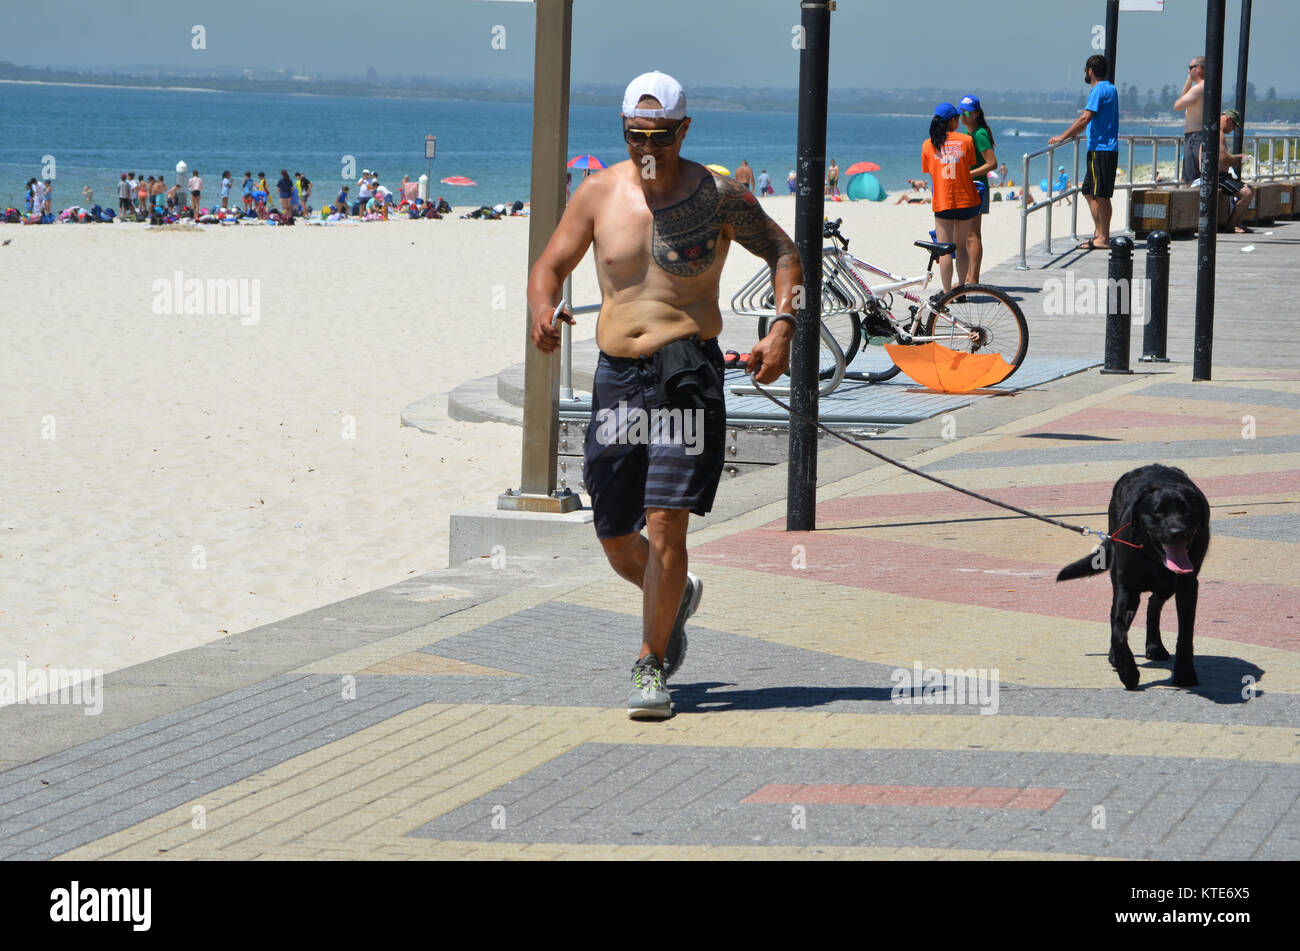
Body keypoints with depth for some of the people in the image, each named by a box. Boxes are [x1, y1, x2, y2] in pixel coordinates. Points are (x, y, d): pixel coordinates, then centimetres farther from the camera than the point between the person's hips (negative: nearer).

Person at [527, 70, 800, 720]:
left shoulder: (719, 198, -2)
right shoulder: (600, 194, 4)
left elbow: (784, 254, 10)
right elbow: (549, 266, 9)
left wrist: (782, 327, -5)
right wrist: (543, 313, -14)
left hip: (687, 370, -3)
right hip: (616, 374, 4)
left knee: (665, 524, -14)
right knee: (617, 544, 10)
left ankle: (651, 668, -1)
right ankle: (676, 596, 43)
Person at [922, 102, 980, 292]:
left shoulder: (928, 144, -1)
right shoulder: (966, 140, -2)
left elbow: (929, 172, 6)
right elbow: (970, 166, 7)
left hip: (942, 203, -1)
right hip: (965, 200, 1)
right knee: (961, 246, 13)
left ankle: (947, 293, -3)